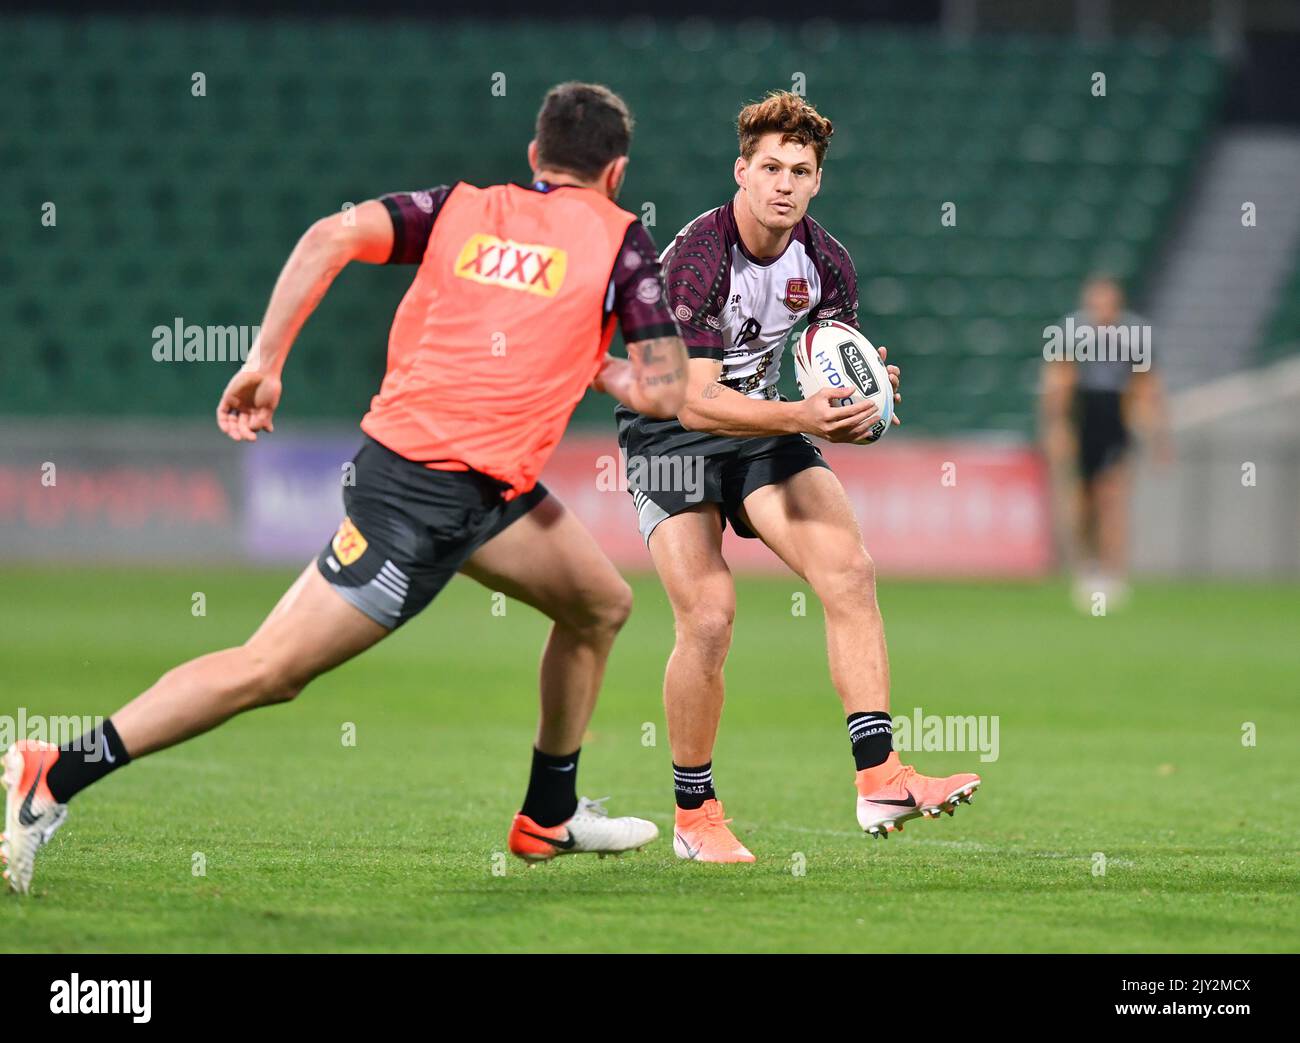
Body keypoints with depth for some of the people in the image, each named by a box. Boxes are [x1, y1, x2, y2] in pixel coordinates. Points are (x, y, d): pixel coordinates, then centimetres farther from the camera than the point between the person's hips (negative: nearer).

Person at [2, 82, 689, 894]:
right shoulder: (621, 240, -1)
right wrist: (599, 369, 14)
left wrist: (266, 361, -3)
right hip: (434, 498, -8)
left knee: (601, 606, 23)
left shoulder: (463, 208, 13)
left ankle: (551, 818, 34)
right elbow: (664, 392, -6)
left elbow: (334, 235, -2)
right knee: (269, 670, -7)